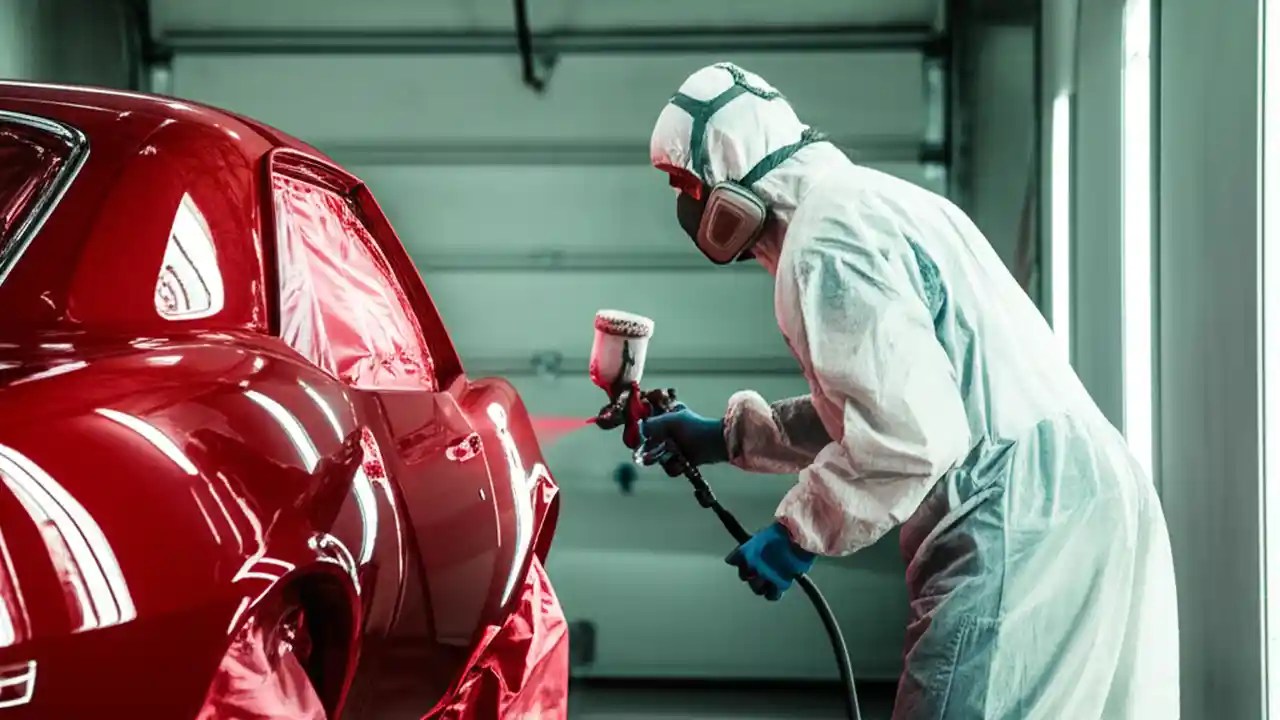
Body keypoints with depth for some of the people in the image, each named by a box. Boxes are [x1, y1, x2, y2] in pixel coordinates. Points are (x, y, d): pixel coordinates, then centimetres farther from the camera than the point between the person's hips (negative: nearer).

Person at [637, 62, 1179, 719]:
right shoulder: (867, 199, 20)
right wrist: (728, 436, 34)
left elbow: (909, 431, -22)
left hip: (1022, 529, -11)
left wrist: (797, 534, -10)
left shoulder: (827, 236, -12)